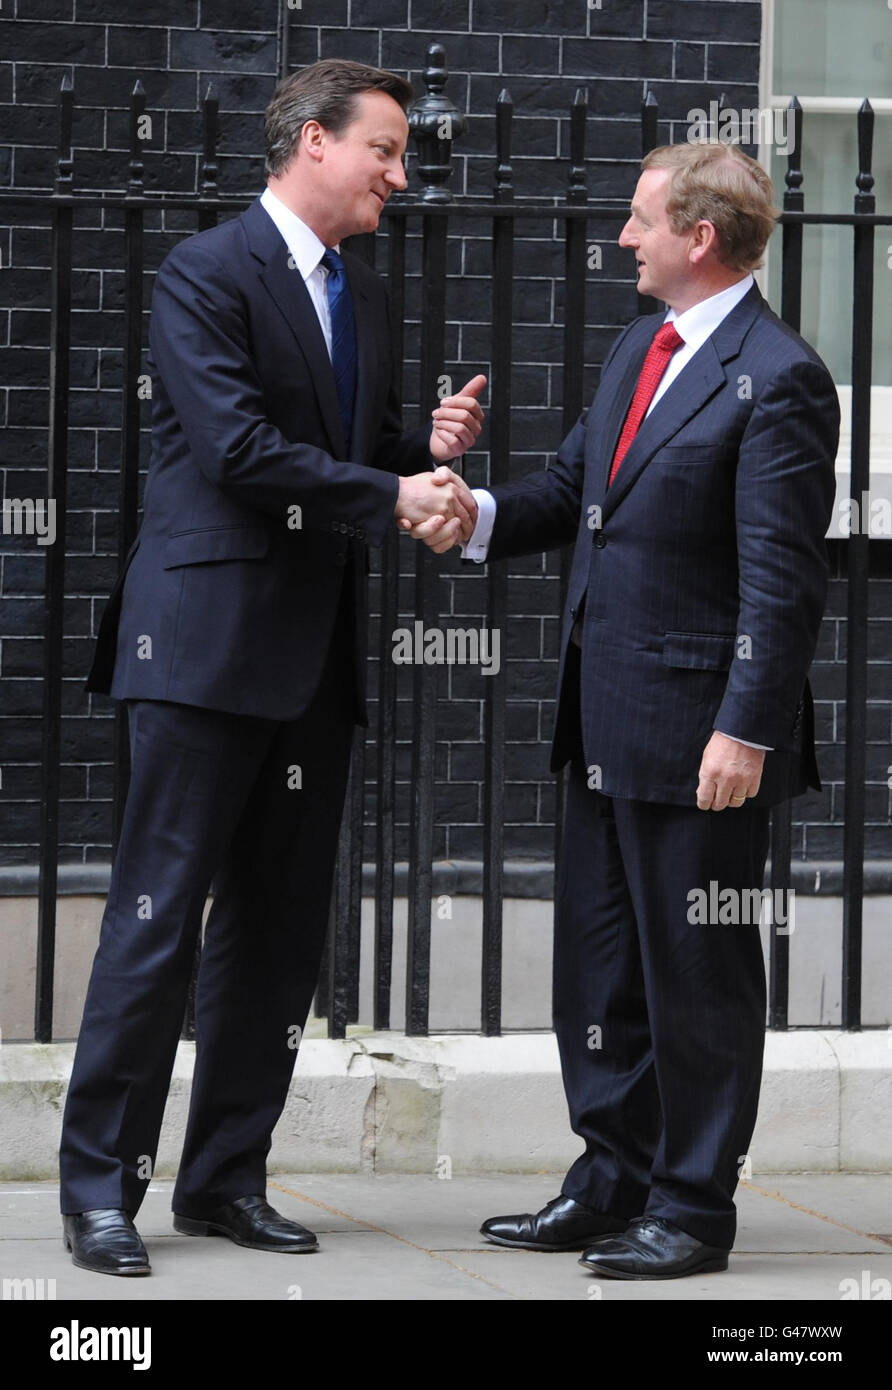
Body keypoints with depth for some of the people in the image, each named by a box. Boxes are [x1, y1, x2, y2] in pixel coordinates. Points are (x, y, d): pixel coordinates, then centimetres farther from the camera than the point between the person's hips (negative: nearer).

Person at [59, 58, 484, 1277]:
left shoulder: (364, 298, 17)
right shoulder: (207, 274, -8)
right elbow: (239, 447, -17)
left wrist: (431, 450, 1)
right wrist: (391, 494, -16)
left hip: (315, 658, 8)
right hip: (209, 642, -8)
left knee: (281, 931, 9)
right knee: (158, 919, -7)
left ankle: (225, 1178, 16)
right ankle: (100, 1187, -4)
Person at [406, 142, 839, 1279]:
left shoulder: (777, 381, -15)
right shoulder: (637, 351, 14)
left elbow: (782, 577, -18)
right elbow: (573, 487, 21)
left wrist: (748, 730, -21)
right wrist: (479, 516, 1)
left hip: (700, 731, -9)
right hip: (607, 721, 9)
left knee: (696, 972, 1)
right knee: (598, 962, 15)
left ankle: (693, 1207, 9)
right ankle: (615, 1180, 25)